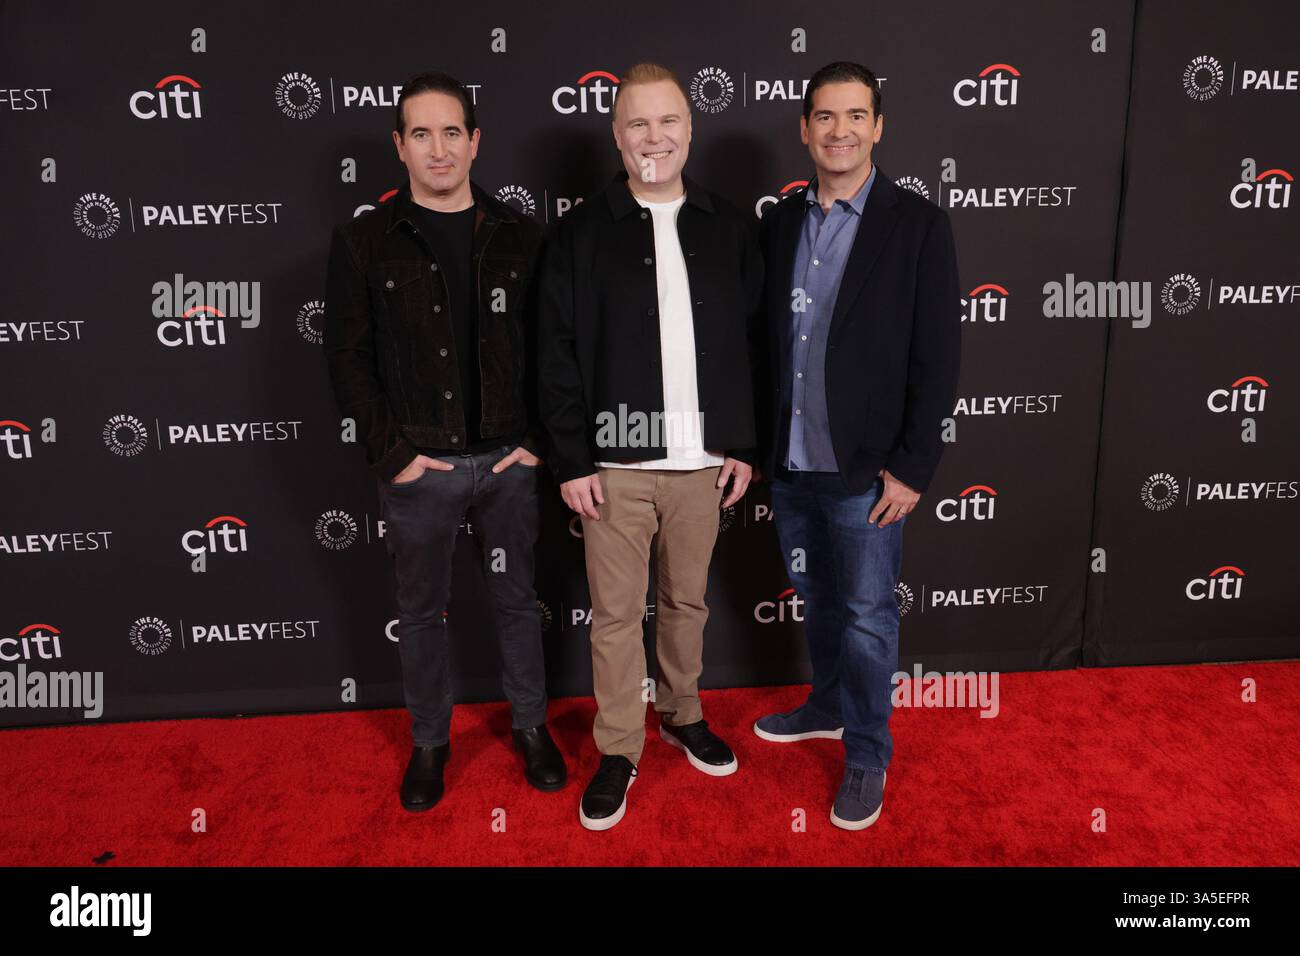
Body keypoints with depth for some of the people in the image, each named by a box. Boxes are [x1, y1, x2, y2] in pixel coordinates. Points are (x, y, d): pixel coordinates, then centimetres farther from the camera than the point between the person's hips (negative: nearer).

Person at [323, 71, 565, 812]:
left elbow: (546, 346, 4)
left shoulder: (518, 236, 2)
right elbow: (349, 358, -3)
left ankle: (531, 726, 34)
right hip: (419, 467, -1)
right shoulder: (364, 242, -2)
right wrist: (392, 451, -9)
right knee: (424, 609, 13)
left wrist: (539, 439, -4)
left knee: (517, 599, 14)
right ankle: (430, 741, 32)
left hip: (508, 461, 1)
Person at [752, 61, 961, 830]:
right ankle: (829, 707, 43)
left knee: (867, 616, 6)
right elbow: (765, 339, 10)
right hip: (791, 462, 5)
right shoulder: (779, 224, 6)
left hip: (866, 469, -4)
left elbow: (938, 357, -9)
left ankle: (867, 754, 27)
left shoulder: (918, 225, -7)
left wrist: (912, 466, -12)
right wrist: (757, 442, 8)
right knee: (818, 600, 20)